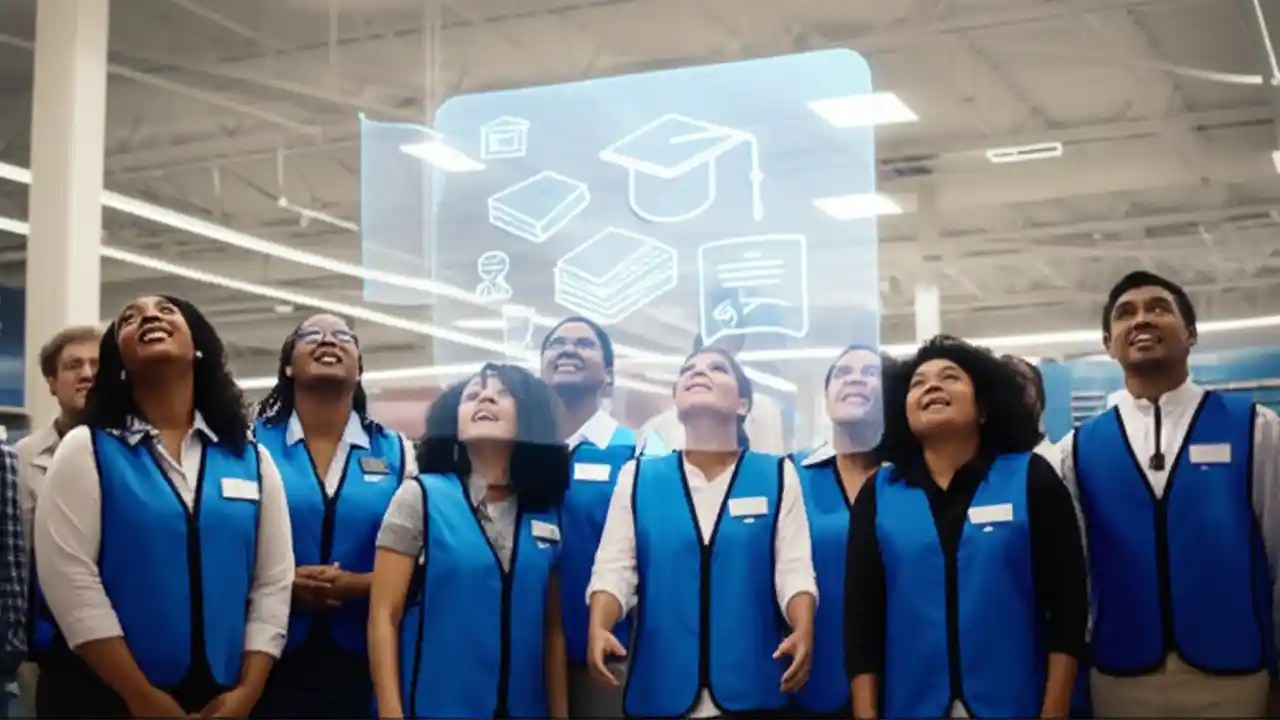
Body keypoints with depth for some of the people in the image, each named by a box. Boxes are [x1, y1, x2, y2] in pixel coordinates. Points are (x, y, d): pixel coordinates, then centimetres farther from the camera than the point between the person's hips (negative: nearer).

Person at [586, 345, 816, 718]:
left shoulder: (777, 475, 6)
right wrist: (598, 629, -16)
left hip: (751, 685, -1)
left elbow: (794, 569, -1)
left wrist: (803, 632, -19)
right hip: (661, 684, 1)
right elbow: (614, 567, 2)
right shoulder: (637, 477, 8)